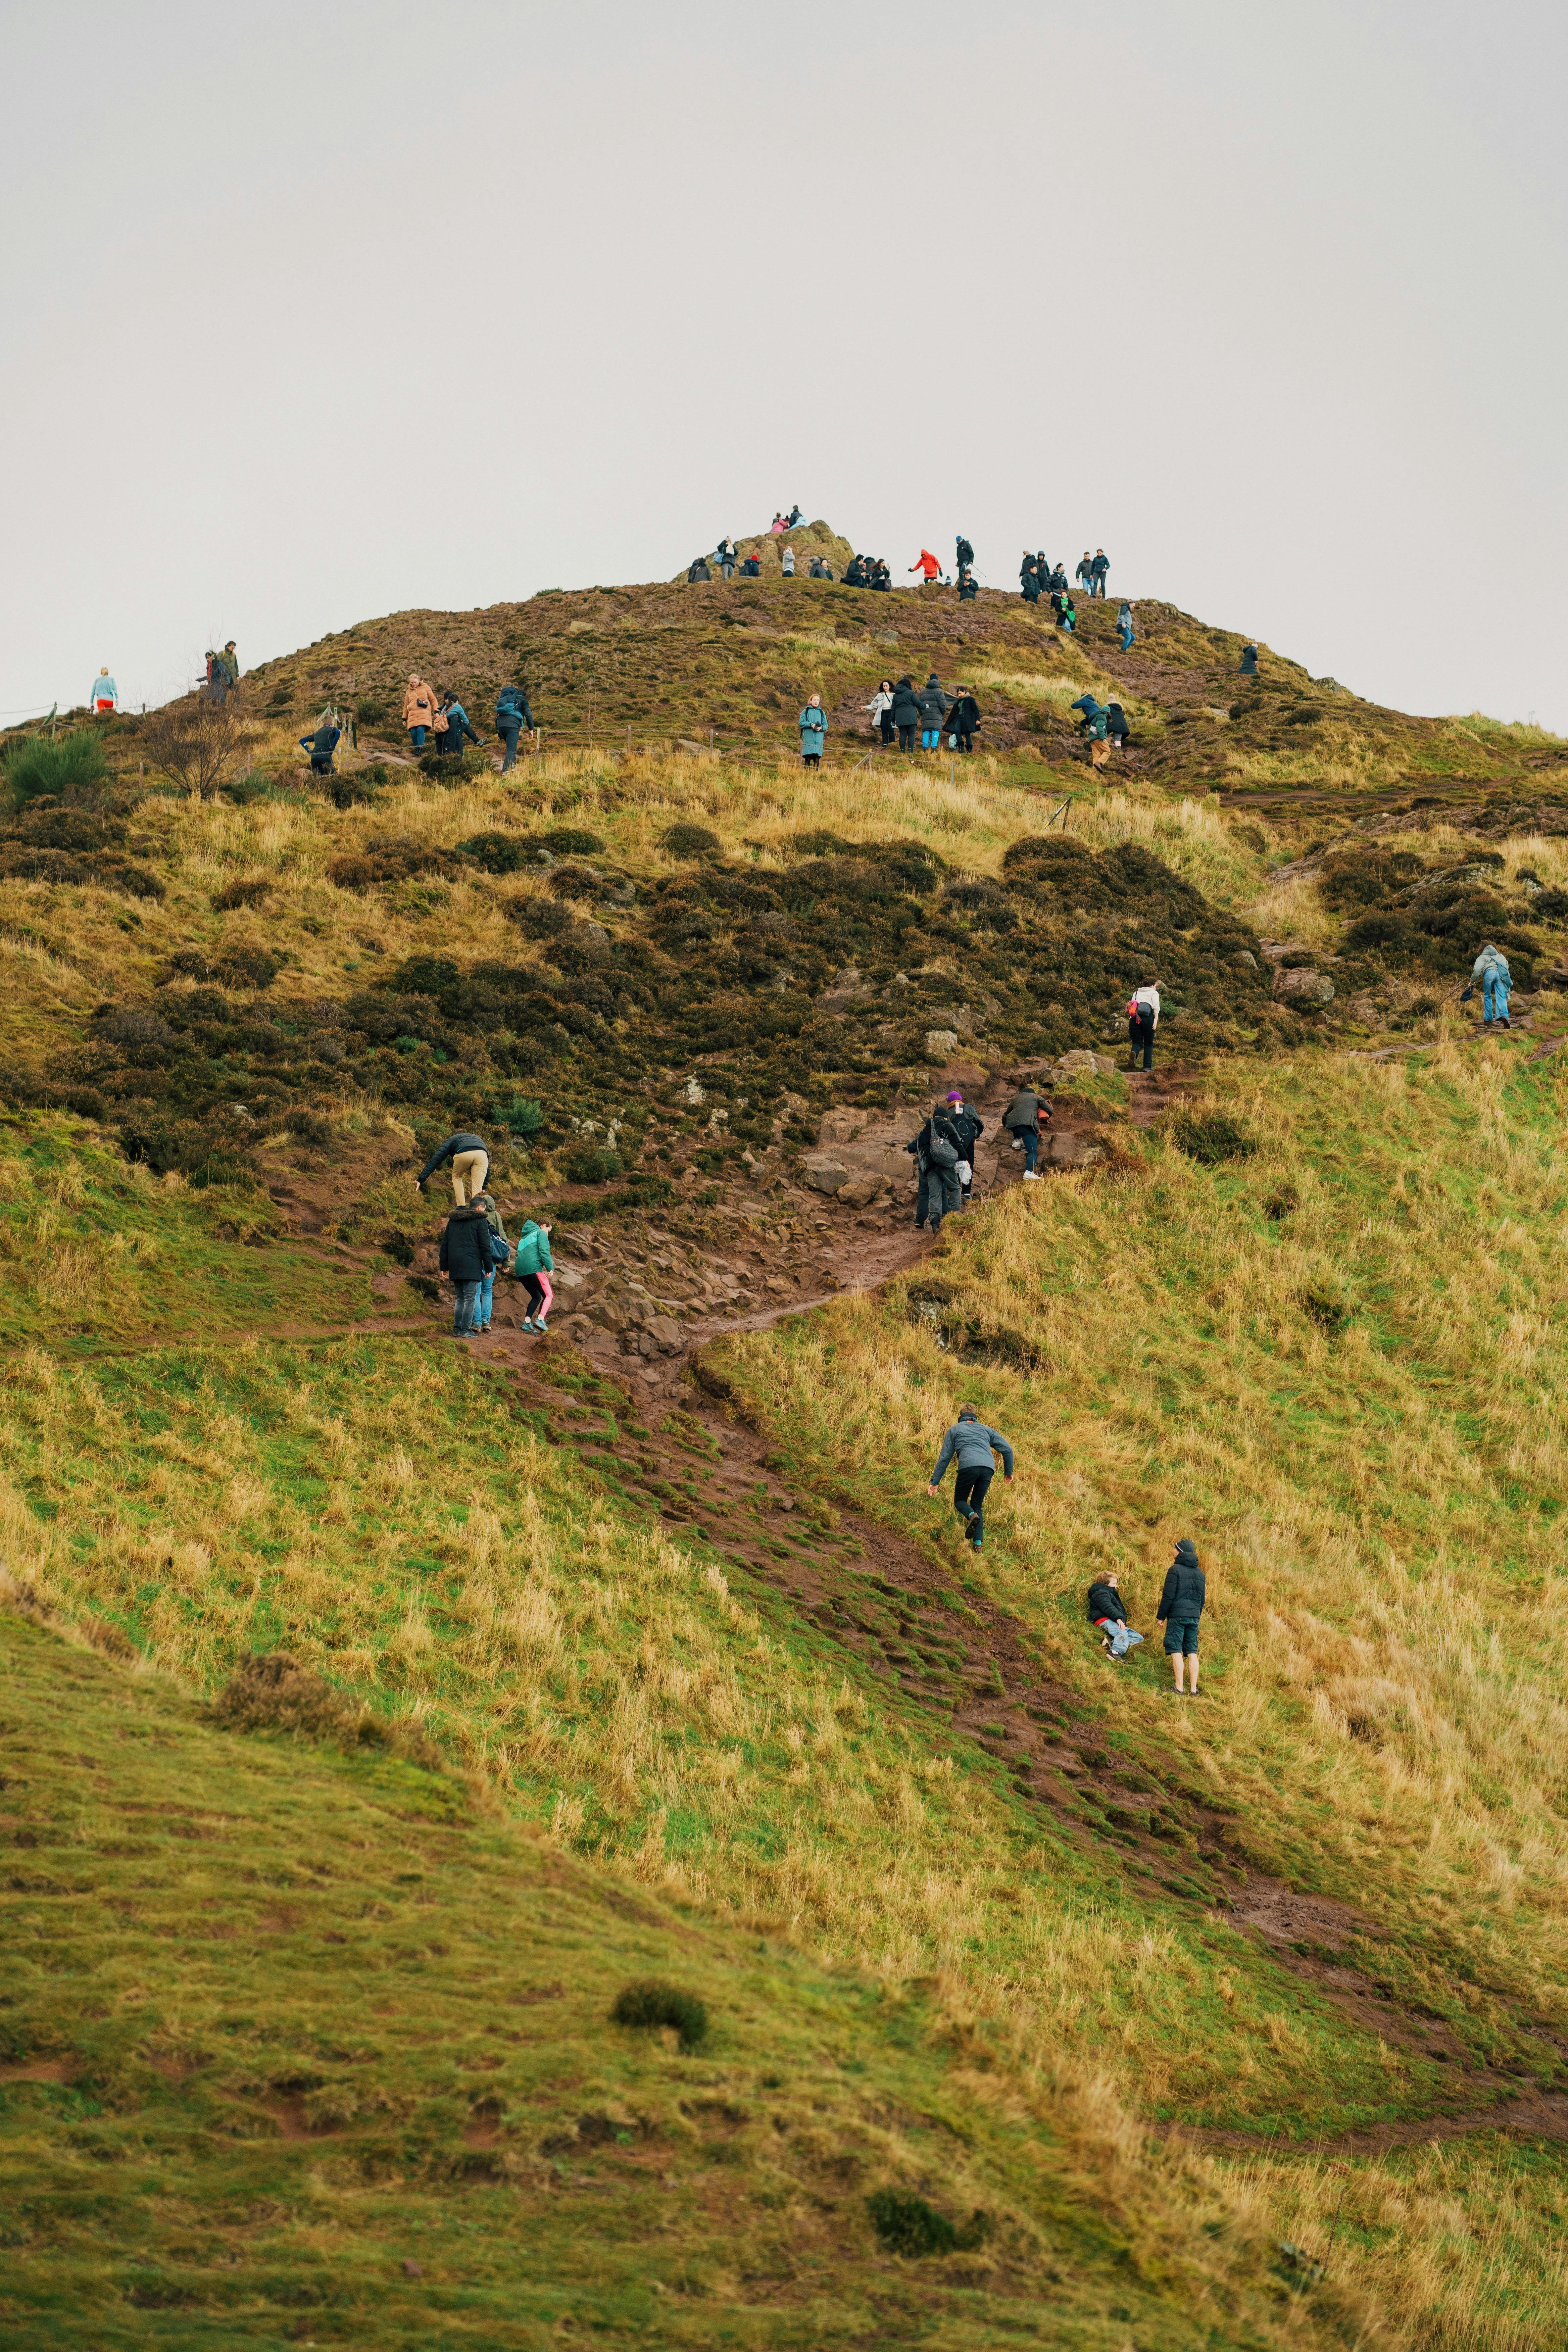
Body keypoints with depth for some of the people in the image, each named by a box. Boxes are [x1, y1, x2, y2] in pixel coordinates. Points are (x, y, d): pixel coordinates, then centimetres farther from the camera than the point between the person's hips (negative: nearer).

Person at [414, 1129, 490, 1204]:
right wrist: (484, 1187, 51)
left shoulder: (451, 1140, 37)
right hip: (482, 1155, 2)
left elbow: (435, 1160, 29)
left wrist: (421, 1180, 28)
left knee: (457, 1177, 28)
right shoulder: (478, 1139, 45)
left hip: (464, 1154, -2)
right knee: (477, 1191, 10)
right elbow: (488, 1167, 44)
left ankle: (461, 1209, 19)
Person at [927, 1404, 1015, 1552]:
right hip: (989, 1467, 3)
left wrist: (935, 1482, 20)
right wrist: (1009, 1472, 35)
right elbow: (1007, 1449, 23)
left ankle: (972, 1516, -19)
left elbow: (944, 1458, 19)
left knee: (960, 1501, 16)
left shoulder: (955, 1430, 24)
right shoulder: (986, 1430, 31)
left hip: (968, 1466, -3)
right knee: (977, 1505, 18)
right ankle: (979, 1543, 4)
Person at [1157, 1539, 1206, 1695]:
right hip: (1194, 1616, 6)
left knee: (1176, 1651, -6)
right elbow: (1203, 1599, 20)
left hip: (1177, 1615, -6)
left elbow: (1168, 1596, -10)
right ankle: (1194, 1689, 2)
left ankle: (1179, 1687, -12)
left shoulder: (1175, 1570, -7)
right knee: (1192, 1652, 6)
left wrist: (1161, 1616, -4)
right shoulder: (1200, 1573, 15)